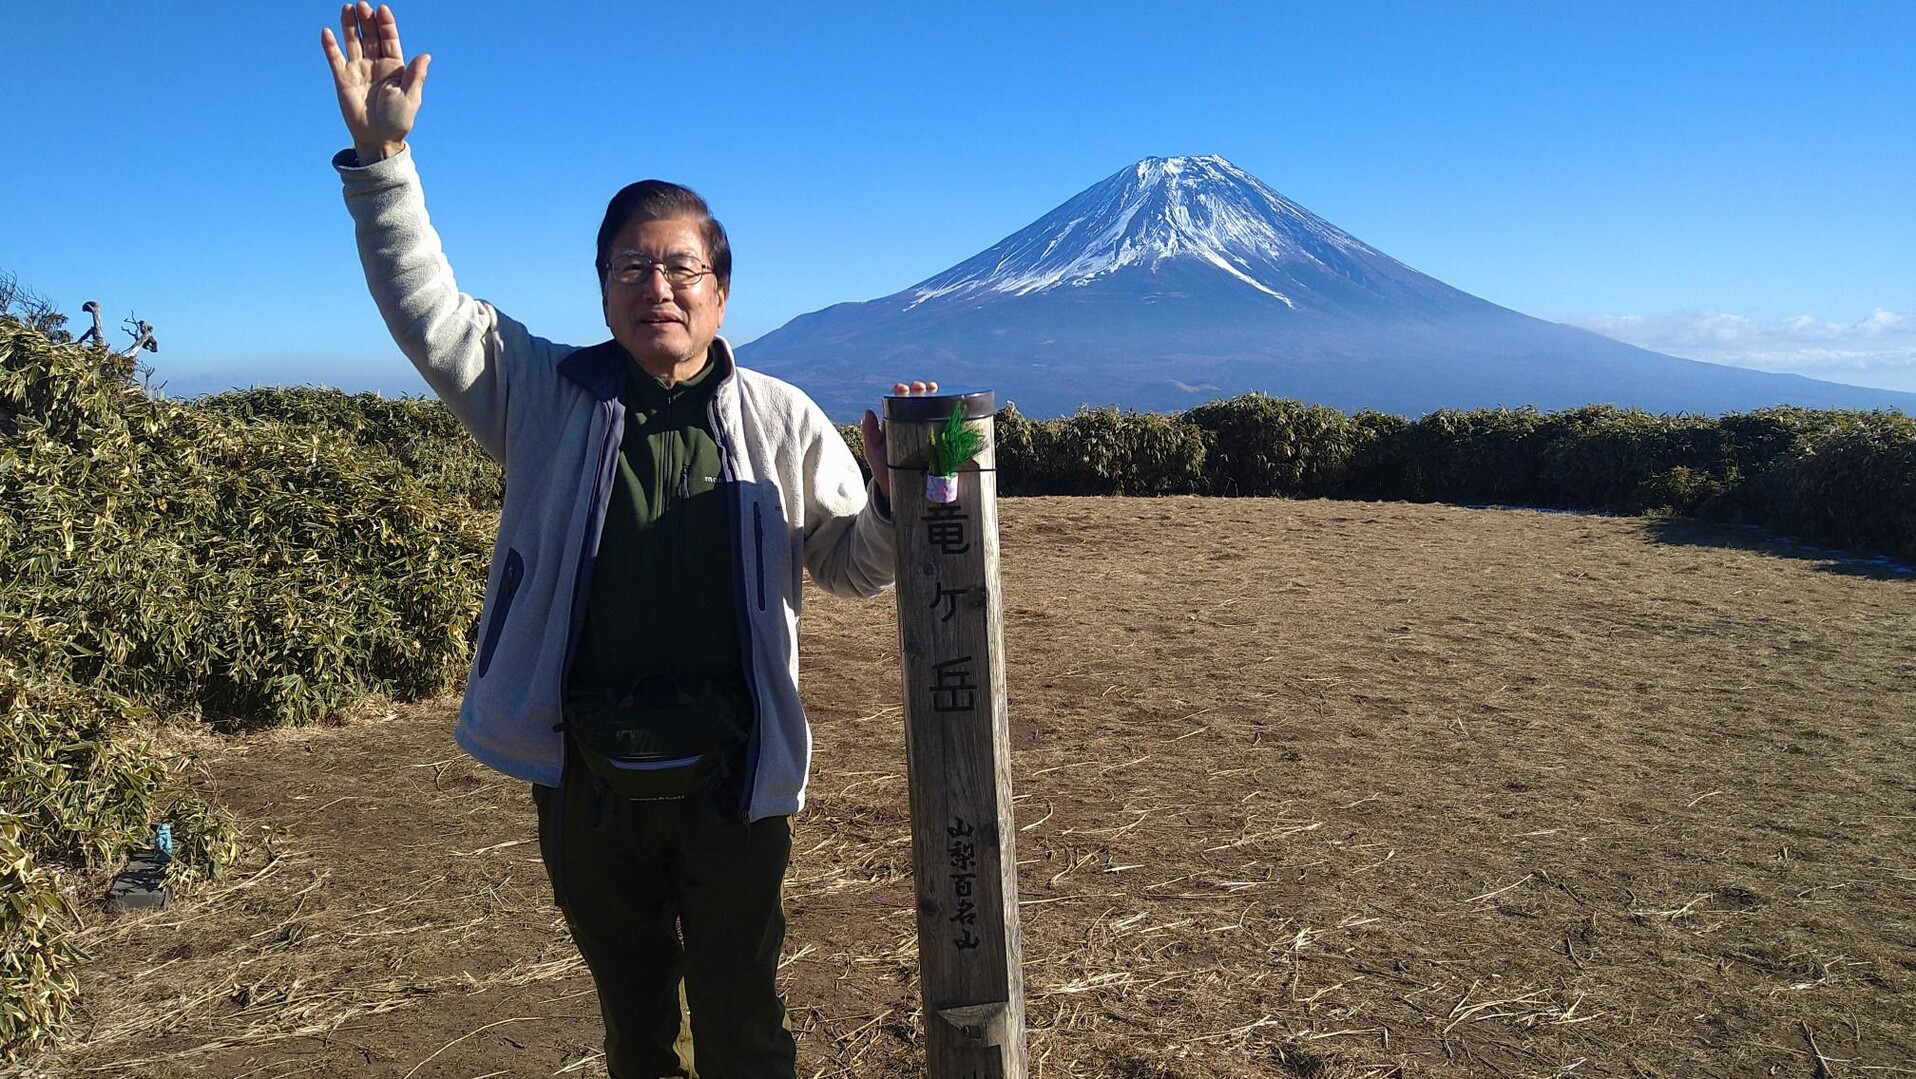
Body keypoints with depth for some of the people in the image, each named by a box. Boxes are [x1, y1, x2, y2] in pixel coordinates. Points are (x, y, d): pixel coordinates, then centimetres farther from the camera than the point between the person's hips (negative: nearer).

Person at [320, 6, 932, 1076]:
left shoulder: (784, 421, -1)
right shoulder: (545, 394, 2)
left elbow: (856, 566, 3)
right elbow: (426, 307, -4)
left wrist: (897, 496, -17)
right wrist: (382, 154, -15)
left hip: (731, 785, -1)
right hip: (587, 782, 2)